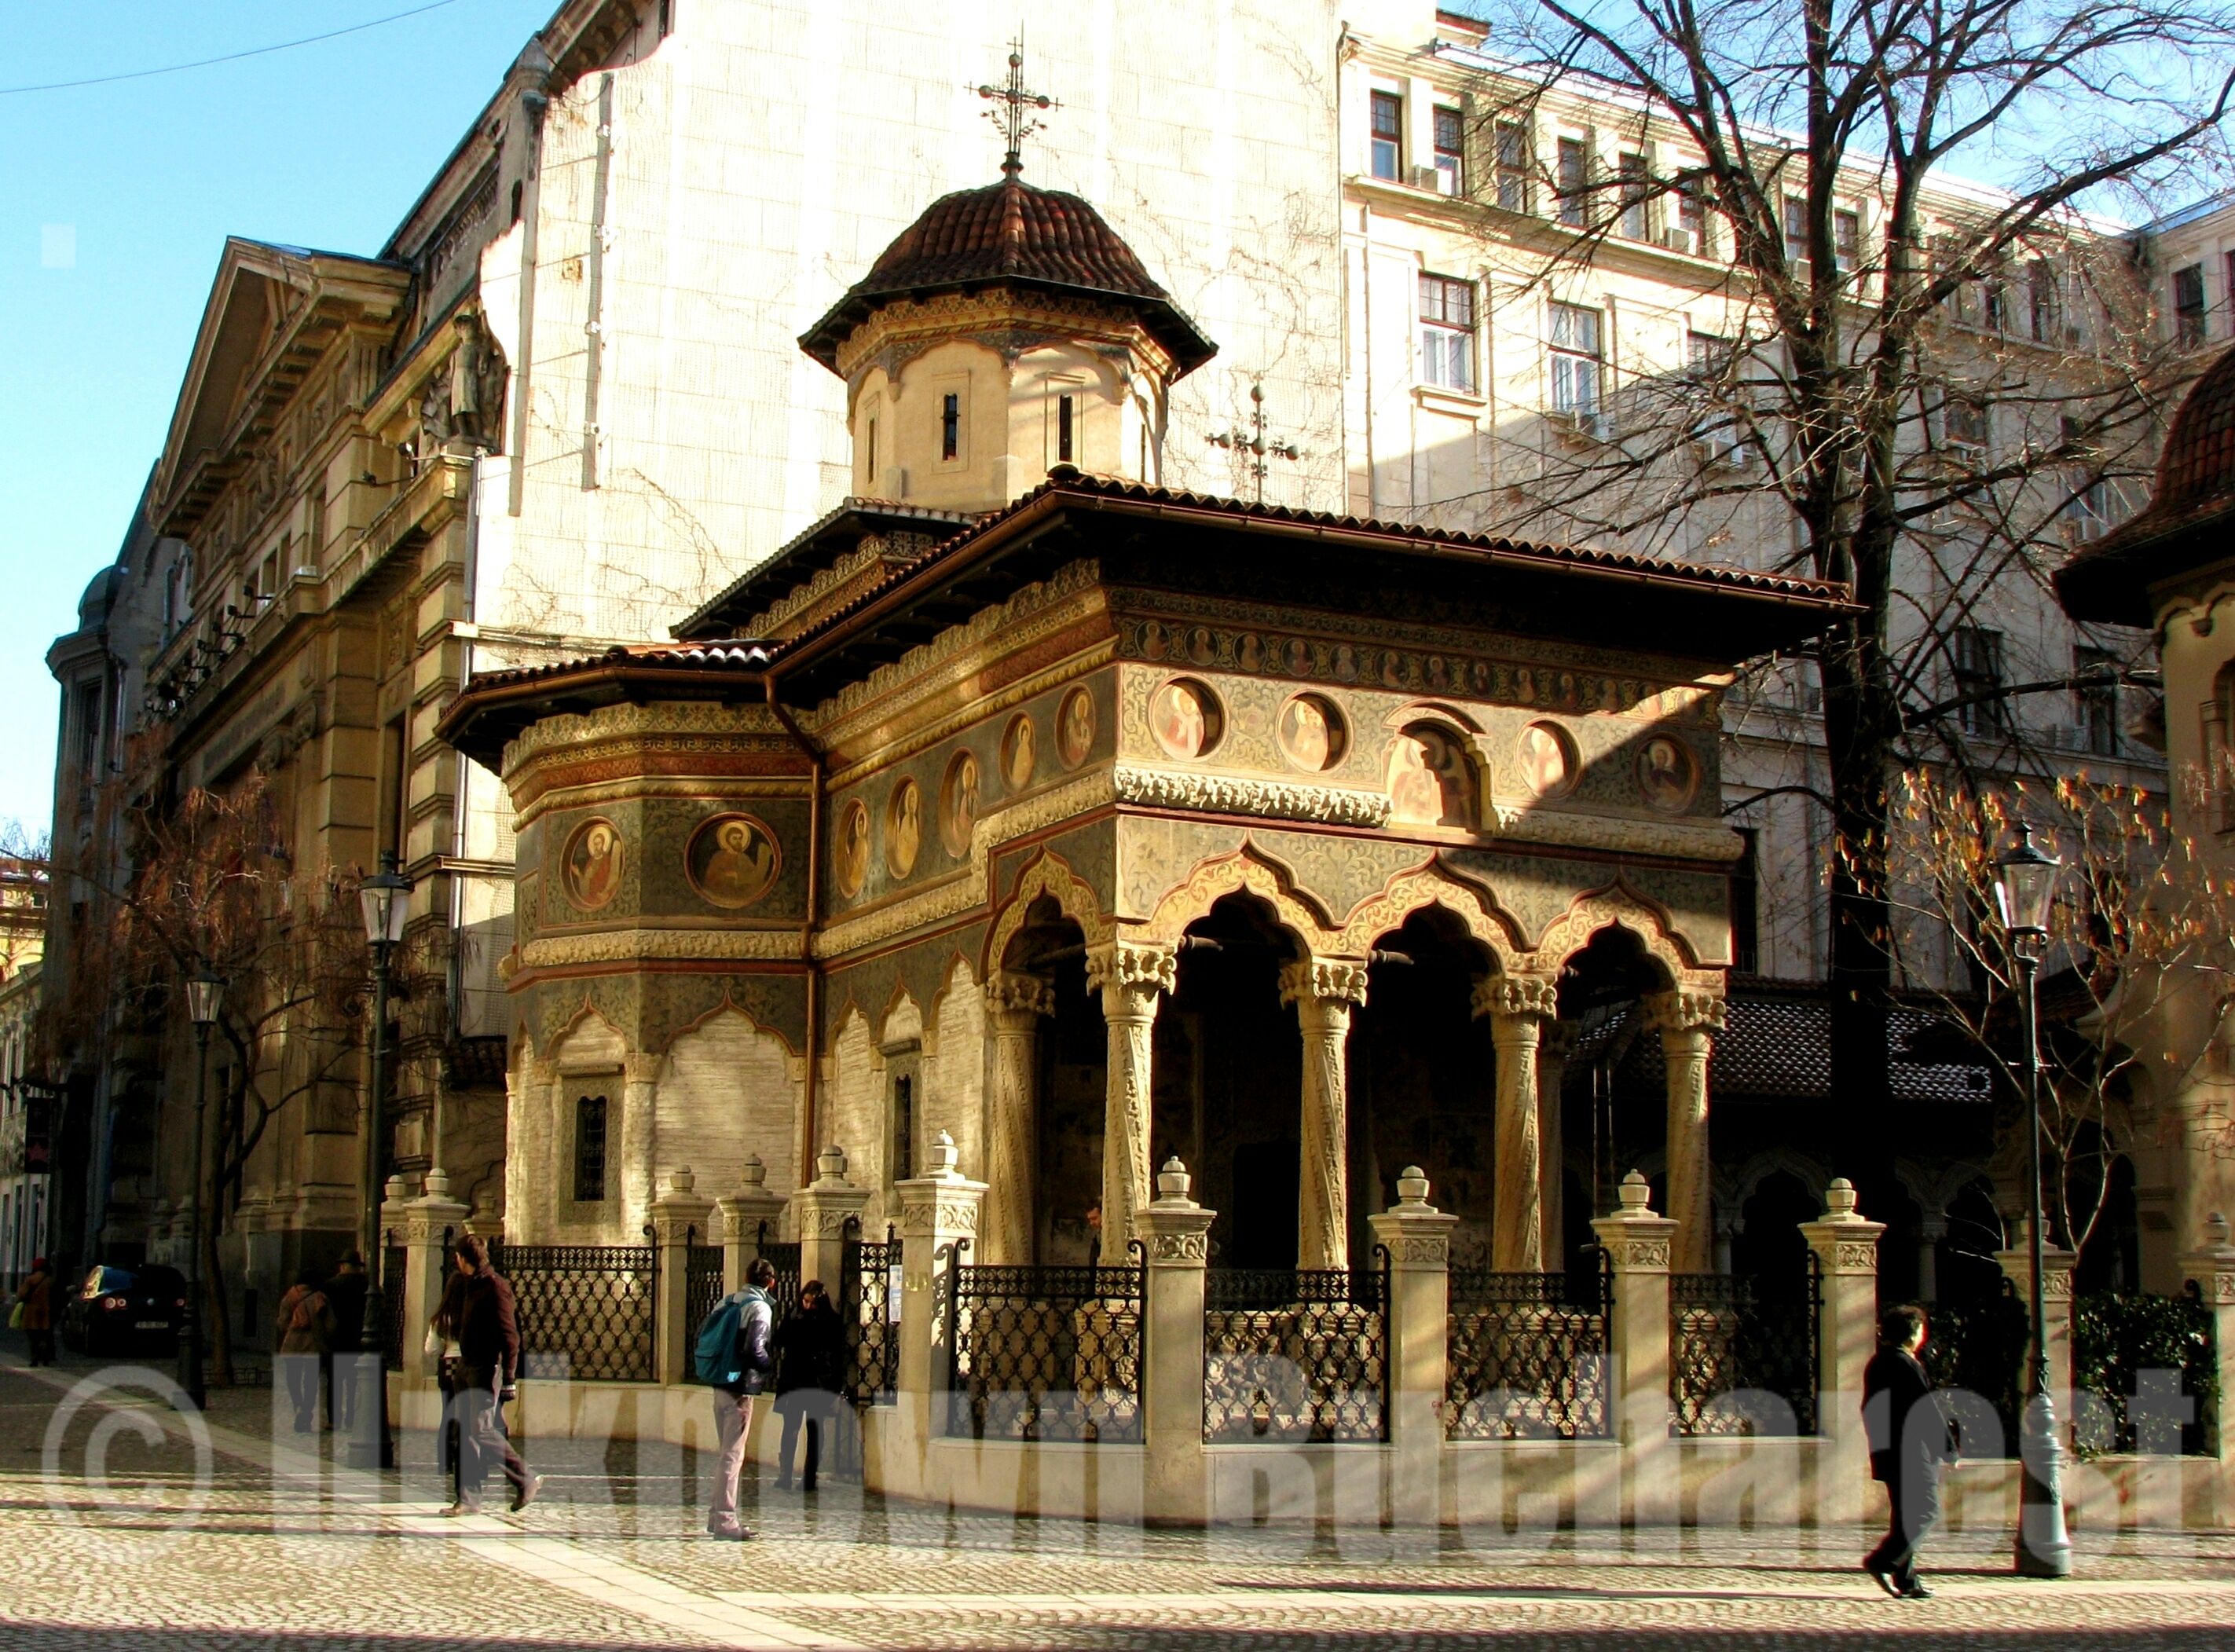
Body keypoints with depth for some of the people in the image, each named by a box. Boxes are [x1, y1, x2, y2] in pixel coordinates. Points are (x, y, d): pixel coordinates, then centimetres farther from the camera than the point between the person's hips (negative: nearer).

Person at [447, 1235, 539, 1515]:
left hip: (486, 1369, -9)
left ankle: (526, 1481, 2)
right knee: (465, 1434, 5)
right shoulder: (468, 1286, 15)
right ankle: (469, 1498, 8)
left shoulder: (496, 1286, -12)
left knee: (483, 1430, -11)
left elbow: (509, 1335, -16)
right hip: (466, 1366, 9)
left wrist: (508, 1378, -20)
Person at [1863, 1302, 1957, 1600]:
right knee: (1926, 1510, -3)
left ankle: (1906, 1581, 11)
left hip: (1886, 1452, 9)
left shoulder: (1875, 1364, 13)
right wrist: (1948, 1448, -8)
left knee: (1905, 1513, 12)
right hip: (1912, 1451, -9)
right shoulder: (1908, 1365, -15)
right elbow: (1928, 1411, -15)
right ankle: (1882, 1561, -12)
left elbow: (1869, 1410, 19)